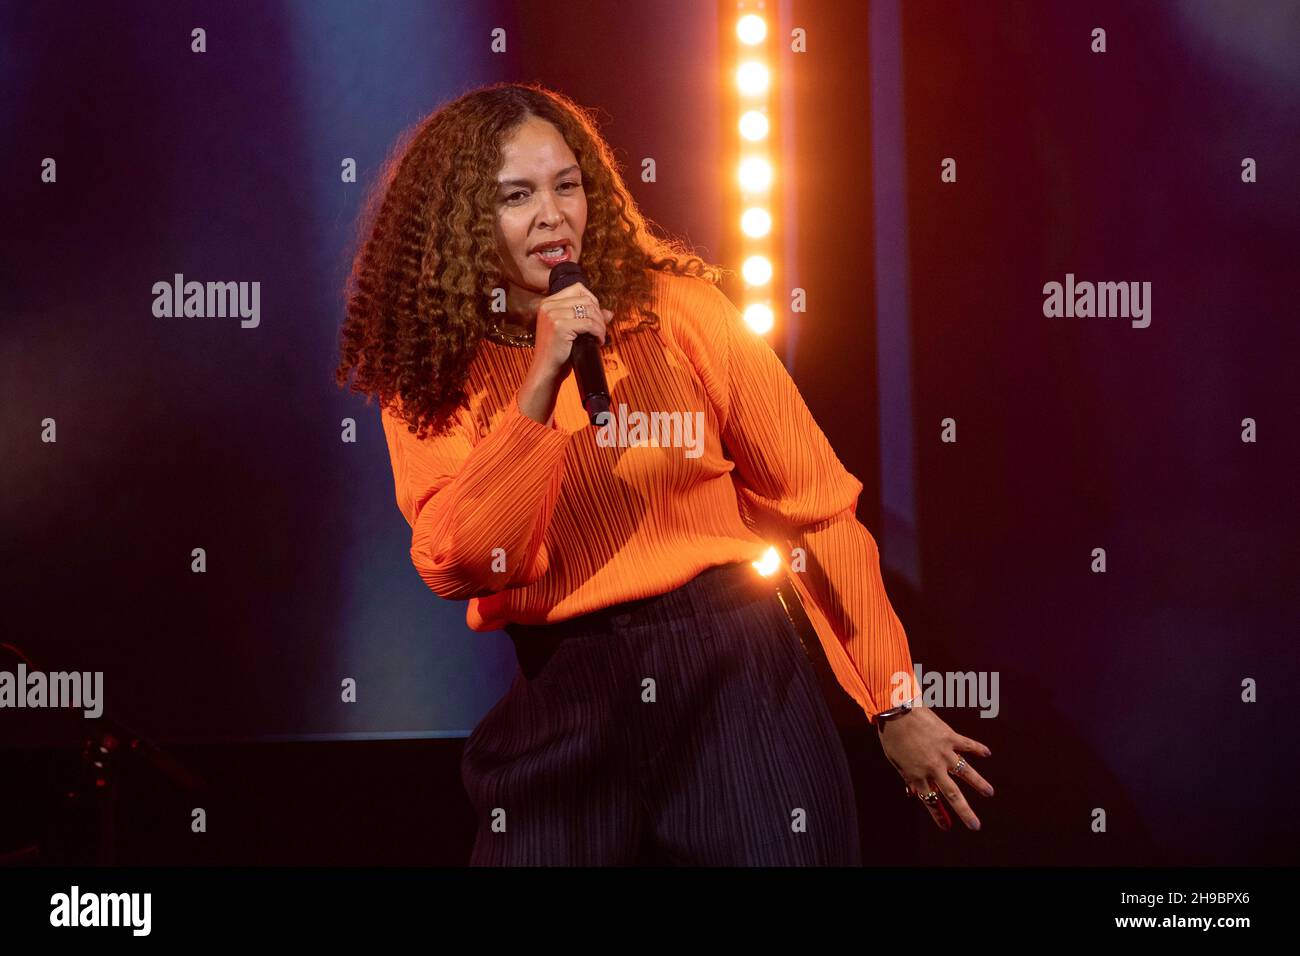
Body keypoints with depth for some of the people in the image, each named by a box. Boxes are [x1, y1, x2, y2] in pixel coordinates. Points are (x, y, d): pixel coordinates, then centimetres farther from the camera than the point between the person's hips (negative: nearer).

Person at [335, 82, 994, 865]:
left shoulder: (677, 311, -5)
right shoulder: (426, 377, 1)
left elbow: (816, 504, 0)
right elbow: (456, 566, -12)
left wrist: (895, 703, 1)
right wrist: (540, 387, -21)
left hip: (732, 673, -1)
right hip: (556, 707, 2)